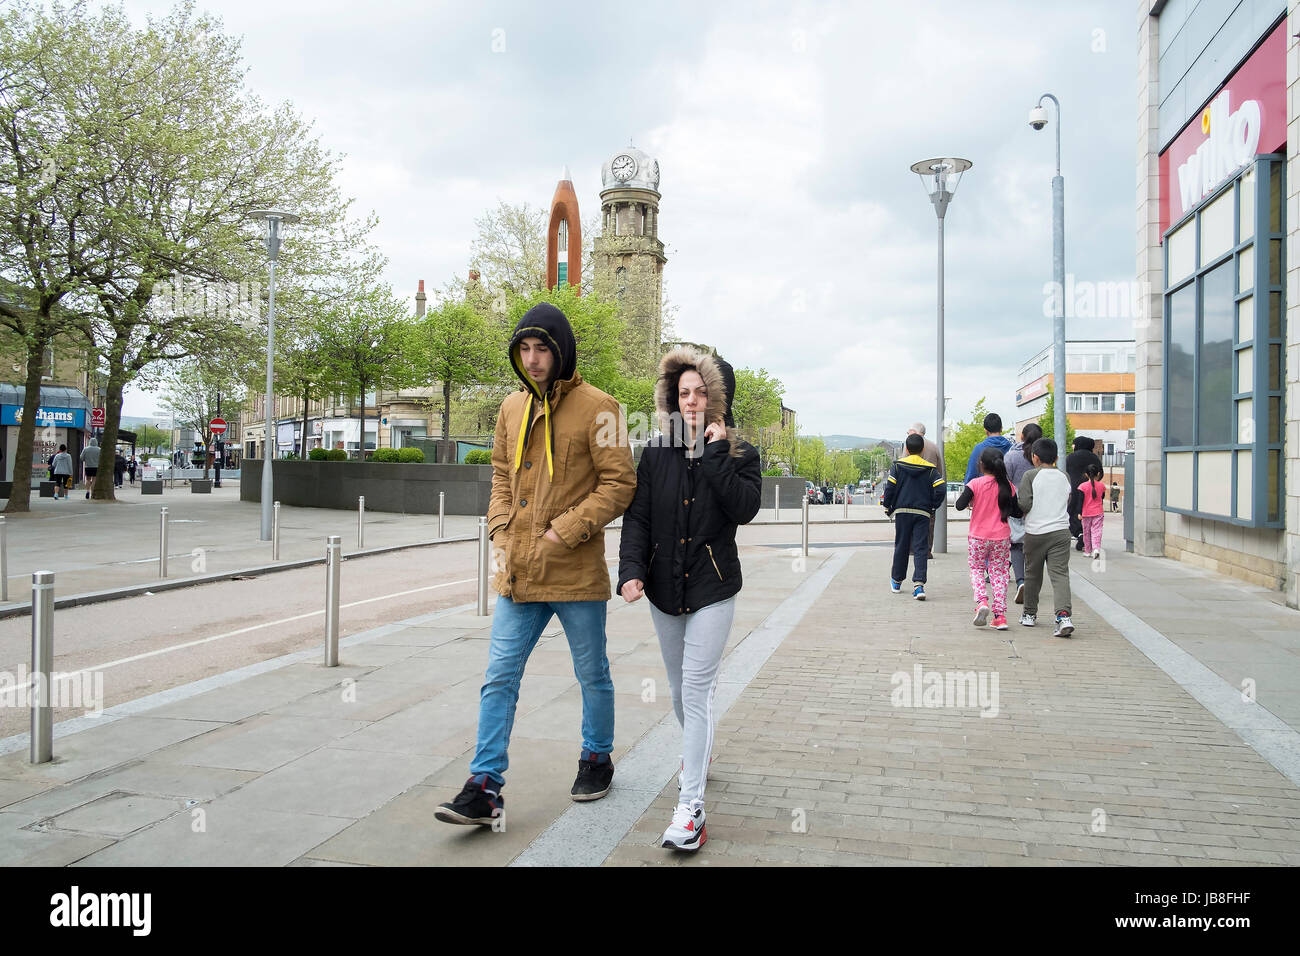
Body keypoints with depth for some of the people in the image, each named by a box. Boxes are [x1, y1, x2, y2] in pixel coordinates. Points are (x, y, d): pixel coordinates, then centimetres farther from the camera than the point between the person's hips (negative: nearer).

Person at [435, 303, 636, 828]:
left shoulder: (595, 408, -9)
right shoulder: (512, 408, 9)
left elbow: (620, 484, -11)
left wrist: (563, 532, -16)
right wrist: (501, 535, 3)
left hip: (575, 572, -4)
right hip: (518, 573, 5)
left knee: (592, 675, 13)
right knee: (499, 677, 2)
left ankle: (597, 757, 35)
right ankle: (484, 786, 8)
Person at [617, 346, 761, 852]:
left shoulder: (740, 453, -2)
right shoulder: (657, 453, 3)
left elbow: (744, 507, -19)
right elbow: (637, 516, -1)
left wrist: (717, 453, -19)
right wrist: (631, 570, -14)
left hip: (712, 588, -3)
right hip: (665, 587, 4)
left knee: (697, 687, -10)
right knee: (679, 687, 17)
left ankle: (691, 804, -8)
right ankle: (699, 749, 45)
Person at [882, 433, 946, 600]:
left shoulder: (898, 465, 1)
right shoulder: (930, 469, 3)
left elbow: (889, 487, -4)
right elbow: (940, 490, -5)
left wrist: (888, 507, 8)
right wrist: (932, 507, 9)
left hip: (902, 511, 0)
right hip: (923, 513, 0)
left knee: (901, 547, 11)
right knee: (920, 548, -1)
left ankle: (896, 581, 24)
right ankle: (919, 584, -14)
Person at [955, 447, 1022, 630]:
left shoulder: (975, 484, -10)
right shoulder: (1008, 486, -2)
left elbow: (960, 505, -14)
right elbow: (1017, 513, 1)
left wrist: (963, 495, 6)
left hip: (978, 537, -2)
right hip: (1001, 537, 2)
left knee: (977, 569, 15)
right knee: (998, 573, 9)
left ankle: (981, 602, -10)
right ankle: (1000, 616, 4)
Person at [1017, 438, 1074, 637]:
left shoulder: (1031, 475, -6)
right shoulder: (1064, 477, 8)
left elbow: (1024, 504, -12)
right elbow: (1068, 503, 17)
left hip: (1035, 533, -2)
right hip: (1061, 531, 2)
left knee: (1032, 574, 13)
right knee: (1060, 574, -5)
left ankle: (1029, 614, 27)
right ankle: (1064, 616, -23)